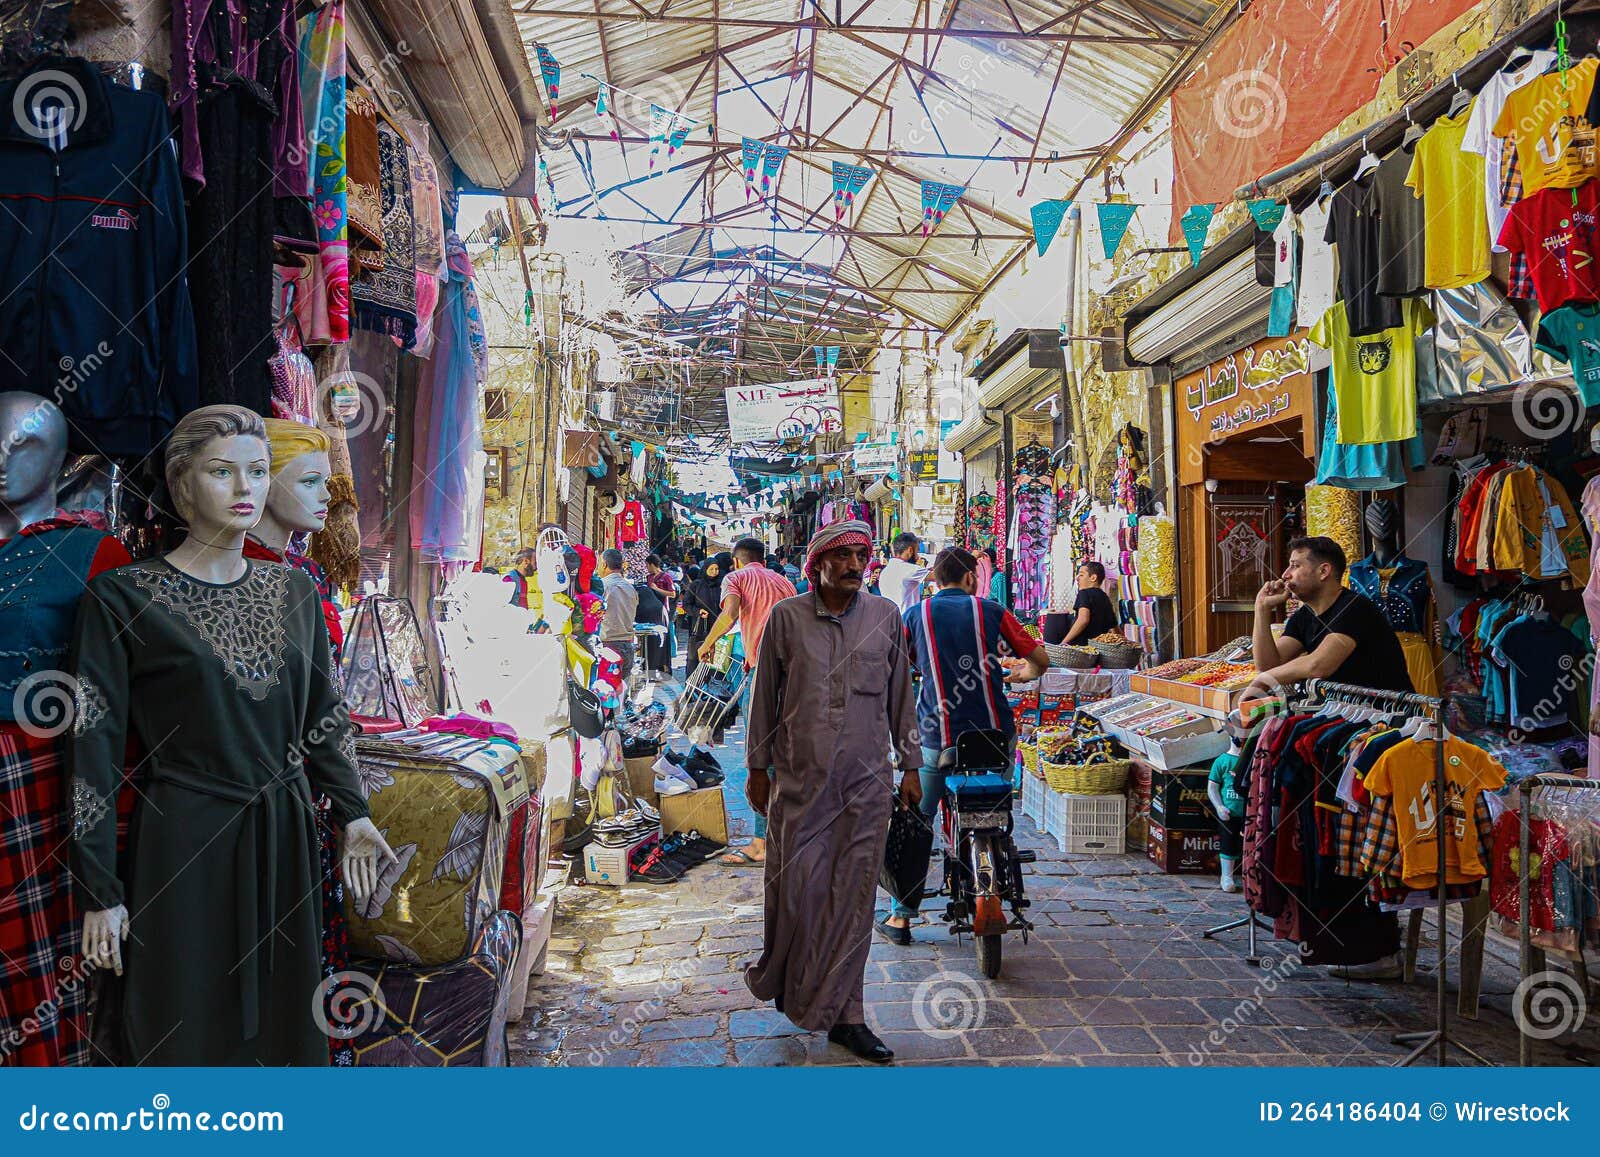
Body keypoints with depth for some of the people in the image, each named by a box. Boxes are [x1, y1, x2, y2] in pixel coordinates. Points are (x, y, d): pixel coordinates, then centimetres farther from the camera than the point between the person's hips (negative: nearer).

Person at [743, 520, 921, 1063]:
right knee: (797, 885, 2)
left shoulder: (885, 616, 5)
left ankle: (843, 1014, 15)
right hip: (800, 779, -1)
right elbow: (764, 695, 6)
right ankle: (788, 983, 31)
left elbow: (900, 695, 12)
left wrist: (910, 765, 11)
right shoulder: (787, 617, 0)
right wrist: (758, 767, 7)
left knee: (854, 897, 4)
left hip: (867, 781, 1)